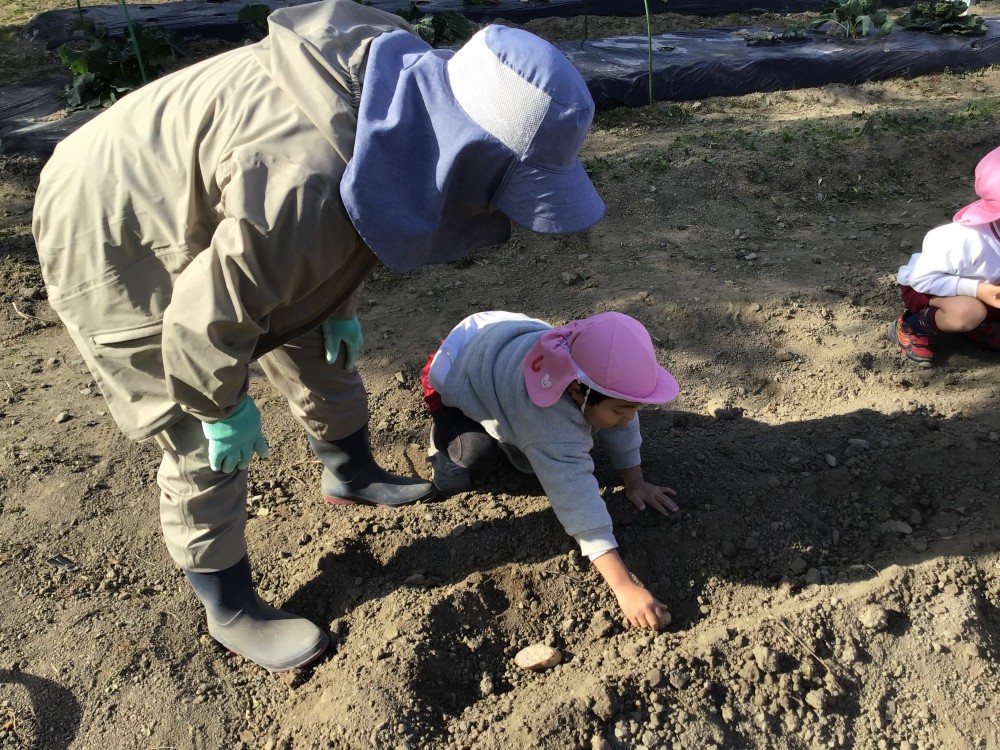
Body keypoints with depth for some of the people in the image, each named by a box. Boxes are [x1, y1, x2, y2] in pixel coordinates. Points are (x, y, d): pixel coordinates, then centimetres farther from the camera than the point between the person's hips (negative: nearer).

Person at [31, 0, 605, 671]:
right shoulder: (308, 184, -42)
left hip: (210, 215, 8)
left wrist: (340, 310, 11)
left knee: (319, 347, 17)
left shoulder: (412, 95, -13)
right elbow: (210, 315, -30)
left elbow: (349, 233, 5)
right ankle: (230, 611, 21)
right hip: (117, 246, -8)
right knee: (208, 447, -1)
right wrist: (223, 406, -14)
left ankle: (351, 474, 43)